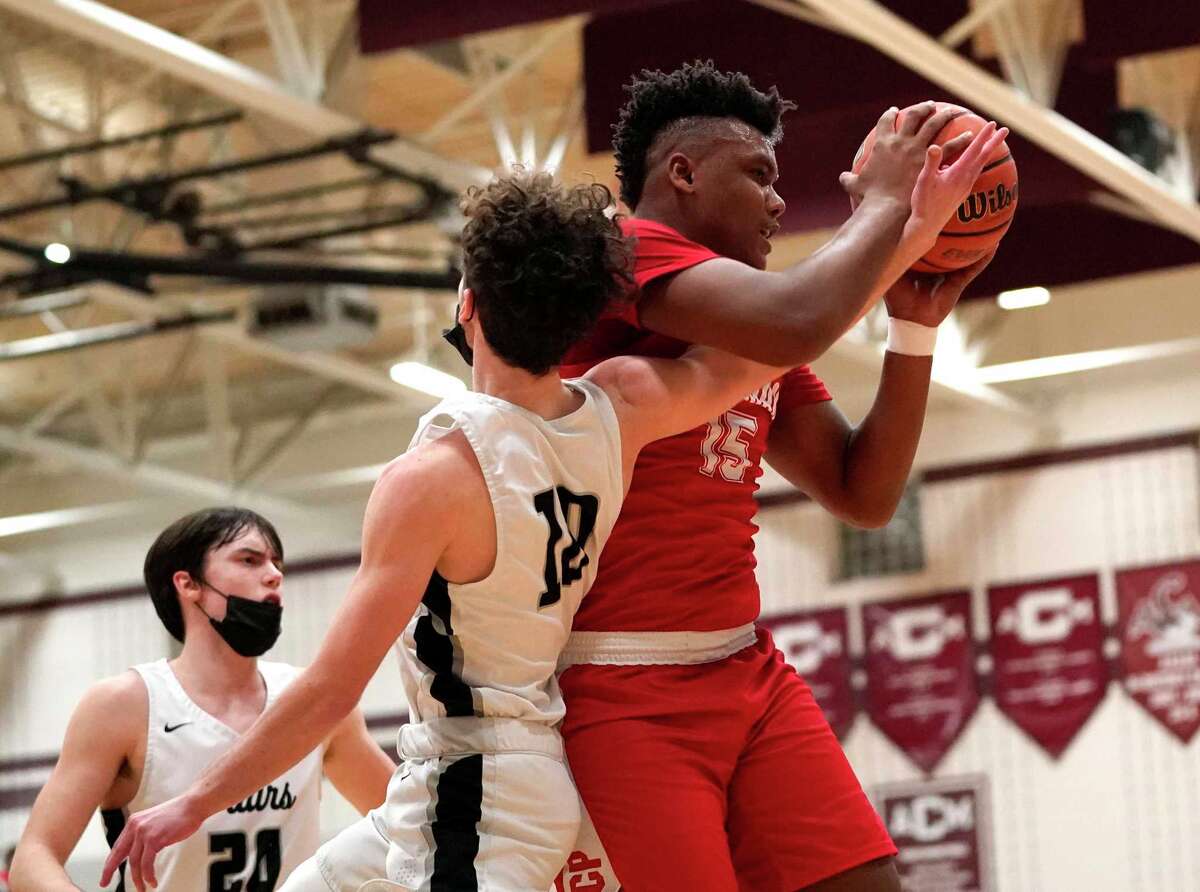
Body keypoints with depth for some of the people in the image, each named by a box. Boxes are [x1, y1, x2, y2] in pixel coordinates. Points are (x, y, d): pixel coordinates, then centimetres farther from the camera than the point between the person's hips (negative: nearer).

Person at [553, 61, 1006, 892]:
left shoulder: (752, 328, 18)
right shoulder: (620, 252, -8)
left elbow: (865, 496, 17)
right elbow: (797, 324, -25)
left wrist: (915, 326, 7)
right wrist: (884, 204, -8)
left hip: (750, 671, 8)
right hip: (623, 692, -8)